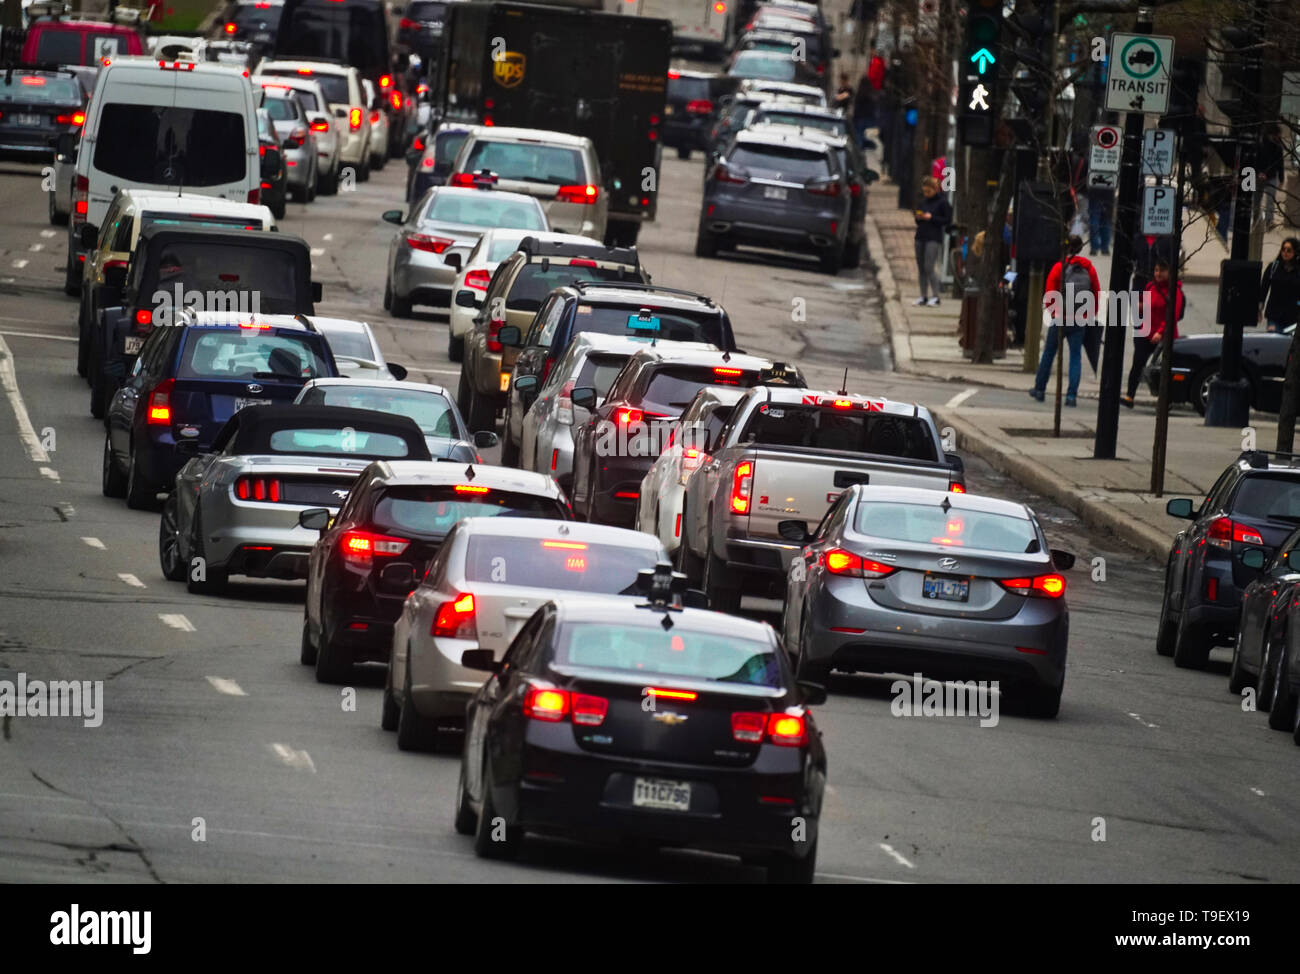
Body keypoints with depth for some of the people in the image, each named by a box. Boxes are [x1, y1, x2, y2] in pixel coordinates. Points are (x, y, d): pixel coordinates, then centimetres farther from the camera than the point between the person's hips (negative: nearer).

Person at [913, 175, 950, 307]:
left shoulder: (942, 201, -5)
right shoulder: (923, 201, 15)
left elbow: (948, 220, -7)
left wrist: (931, 218, -14)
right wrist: (917, 217, -1)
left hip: (934, 238, -7)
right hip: (921, 237, 7)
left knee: (929, 267, -13)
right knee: (921, 268, 7)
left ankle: (935, 296, -9)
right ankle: (923, 297, 14)